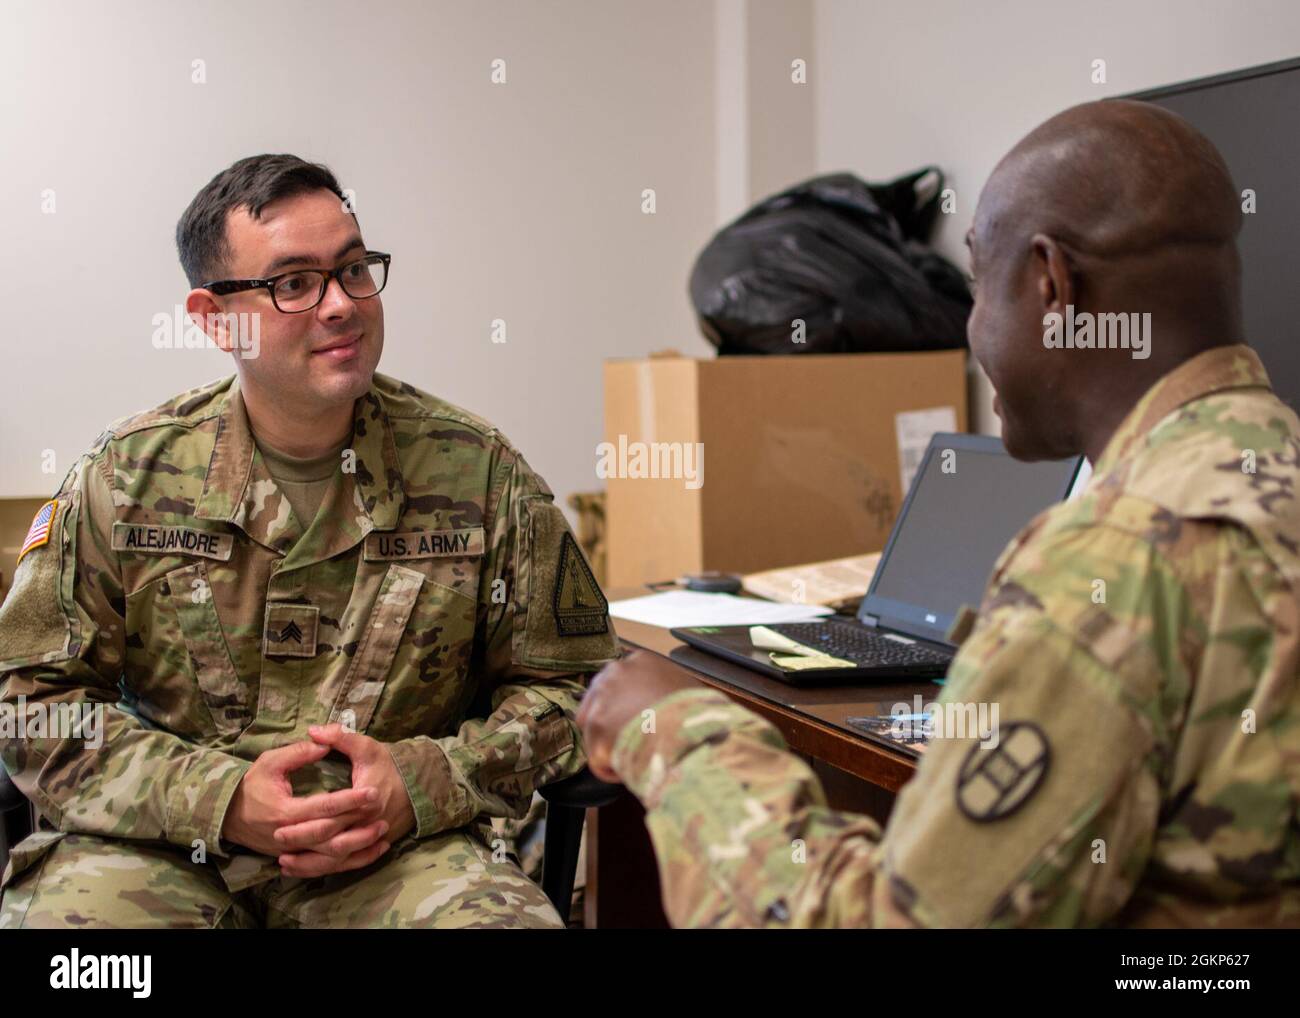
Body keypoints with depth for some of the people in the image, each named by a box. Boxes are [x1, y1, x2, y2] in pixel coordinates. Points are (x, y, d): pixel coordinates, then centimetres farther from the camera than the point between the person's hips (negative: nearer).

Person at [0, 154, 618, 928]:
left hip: (401, 850, 0)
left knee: (501, 914, -29)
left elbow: (566, 683, 7)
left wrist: (424, 785, -10)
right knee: (68, 907, -29)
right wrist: (220, 799, -12)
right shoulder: (130, 476, 3)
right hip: (162, 849, 1)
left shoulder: (478, 471, 2)